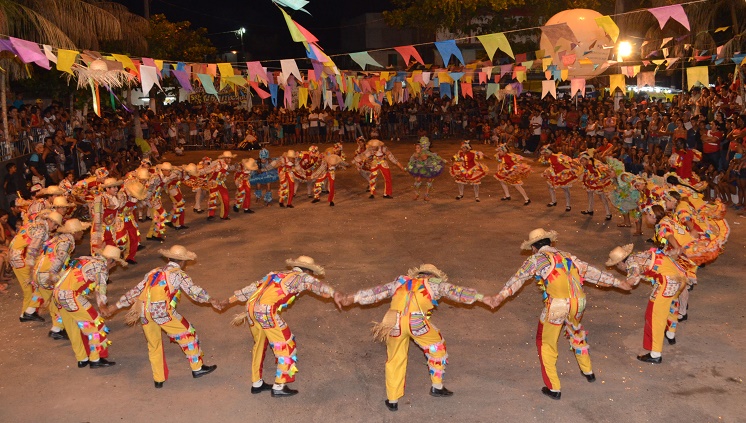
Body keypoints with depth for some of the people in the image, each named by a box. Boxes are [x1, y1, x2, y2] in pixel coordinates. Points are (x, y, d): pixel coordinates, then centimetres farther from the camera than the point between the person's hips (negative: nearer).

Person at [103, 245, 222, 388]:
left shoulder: (154, 272, 24)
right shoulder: (179, 274, 7)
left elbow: (135, 291, 25)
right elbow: (193, 291, -5)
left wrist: (115, 307, 29)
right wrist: (210, 300, 3)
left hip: (144, 312, 6)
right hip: (162, 311, -6)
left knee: (154, 345, 20)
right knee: (187, 334, 11)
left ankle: (158, 379, 29)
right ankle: (197, 368, 18)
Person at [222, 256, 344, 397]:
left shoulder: (276, 274, 28)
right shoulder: (301, 277, 6)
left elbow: (254, 287, 31)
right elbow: (315, 284, -16)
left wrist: (230, 300, 37)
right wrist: (334, 294, -35)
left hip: (251, 307, 8)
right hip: (266, 311, -8)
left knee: (260, 344, 25)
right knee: (286, 346, 7)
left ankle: (256, 383, 36)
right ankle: (279, 387, 13)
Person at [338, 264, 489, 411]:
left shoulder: (402, 282, 32)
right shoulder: (435, 283, 25)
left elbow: (378, 291, 34)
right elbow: (457, 292, 24)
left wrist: (354, 298, 39)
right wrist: (482, 298, 29)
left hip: (395, 323, 3)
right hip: (417, 322, -3)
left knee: (395, 359, 21)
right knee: (437, 348, 24)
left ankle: (392, 400, 27)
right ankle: (437, 387, 34)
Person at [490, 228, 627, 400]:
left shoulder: (536, 259, 7)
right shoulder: (567, 256, 21)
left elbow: (518, 278, -1)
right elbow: (590, 271, 26)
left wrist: (500, 296, -7)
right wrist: (616, 282, 34)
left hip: (556, 307, -6)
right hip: (578, 303, 6)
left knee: (546, 343, 13)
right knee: (576, 333, 34)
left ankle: (554, 388, 15)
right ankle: (588, 371, 51)